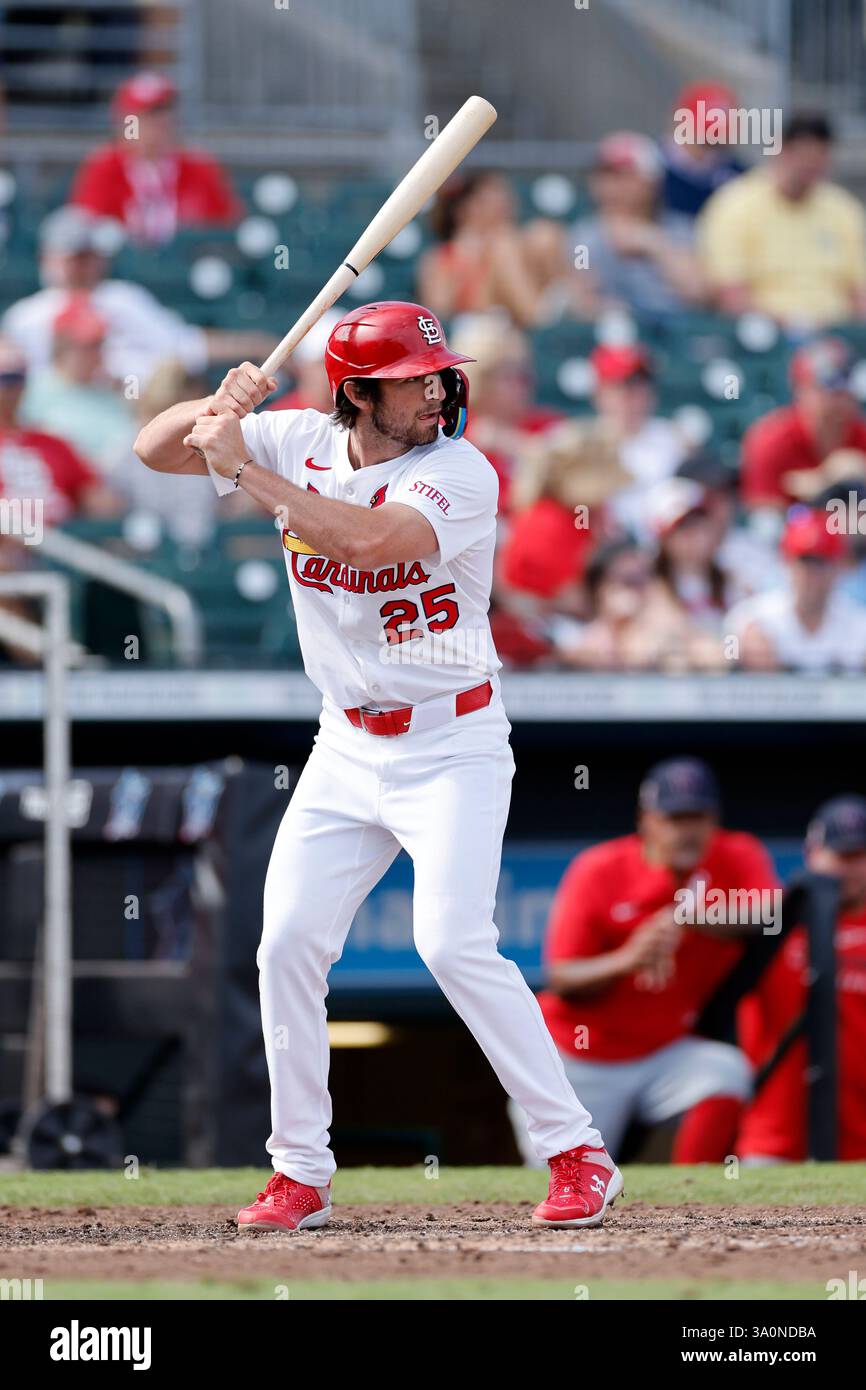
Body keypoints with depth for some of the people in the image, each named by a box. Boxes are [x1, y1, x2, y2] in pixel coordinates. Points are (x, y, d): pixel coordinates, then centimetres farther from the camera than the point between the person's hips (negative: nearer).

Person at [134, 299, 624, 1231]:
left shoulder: (461, 472, -17)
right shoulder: (301, 445, 1)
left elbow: (368, 540, -34)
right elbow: (155, 448, 5)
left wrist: (244, 468, -27)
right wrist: (222, 407, -16)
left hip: (451, 747, -6)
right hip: (347, 749, 6)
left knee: (454, 943, -18)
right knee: (288, 946, 0)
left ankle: (578, 1153, -10)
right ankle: (299, 1173, 11)